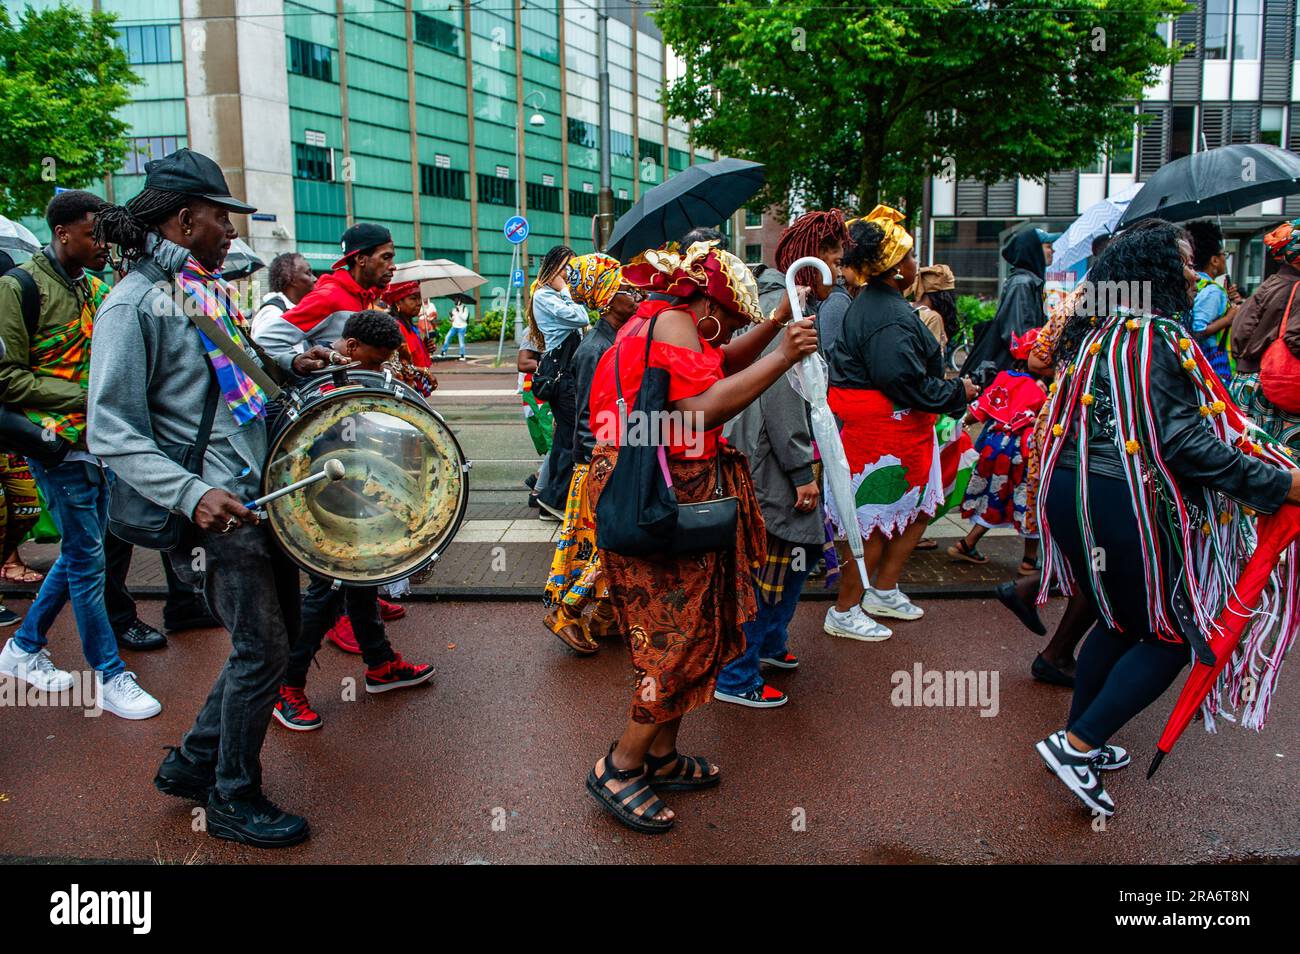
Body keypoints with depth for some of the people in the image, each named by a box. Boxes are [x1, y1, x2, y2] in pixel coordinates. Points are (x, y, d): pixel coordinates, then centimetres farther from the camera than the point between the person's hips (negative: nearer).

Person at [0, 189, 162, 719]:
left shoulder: (93, 287, 13)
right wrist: (82, 396, -18)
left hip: (97, 442, 8)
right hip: (59, 444, -8)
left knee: (80, 553, 16)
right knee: (88, 560, -2)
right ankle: (109, 677, 8)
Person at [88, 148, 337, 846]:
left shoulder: (208, 288, 14)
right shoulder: (134, 303, -13)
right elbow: (114, 434, -18)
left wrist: (288, 367, 13)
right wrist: (192, 494, -29)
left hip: (260, 490, 9)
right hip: (215, 510, -9)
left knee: (279, 628, 15)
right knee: (263, 649, -4)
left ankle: (193, 763, 31)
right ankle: (234, 801, 17)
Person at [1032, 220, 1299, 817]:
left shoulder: (1095, 333, 12)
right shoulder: (1158, 336, -15)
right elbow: (1181, 440, -21)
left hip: (1070, 492, 9)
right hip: (1122, 504, -9)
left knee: (1119, 621, 22)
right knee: (1174, 633, 7)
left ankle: (1080, 743, 30)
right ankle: (1076, 745, 3)